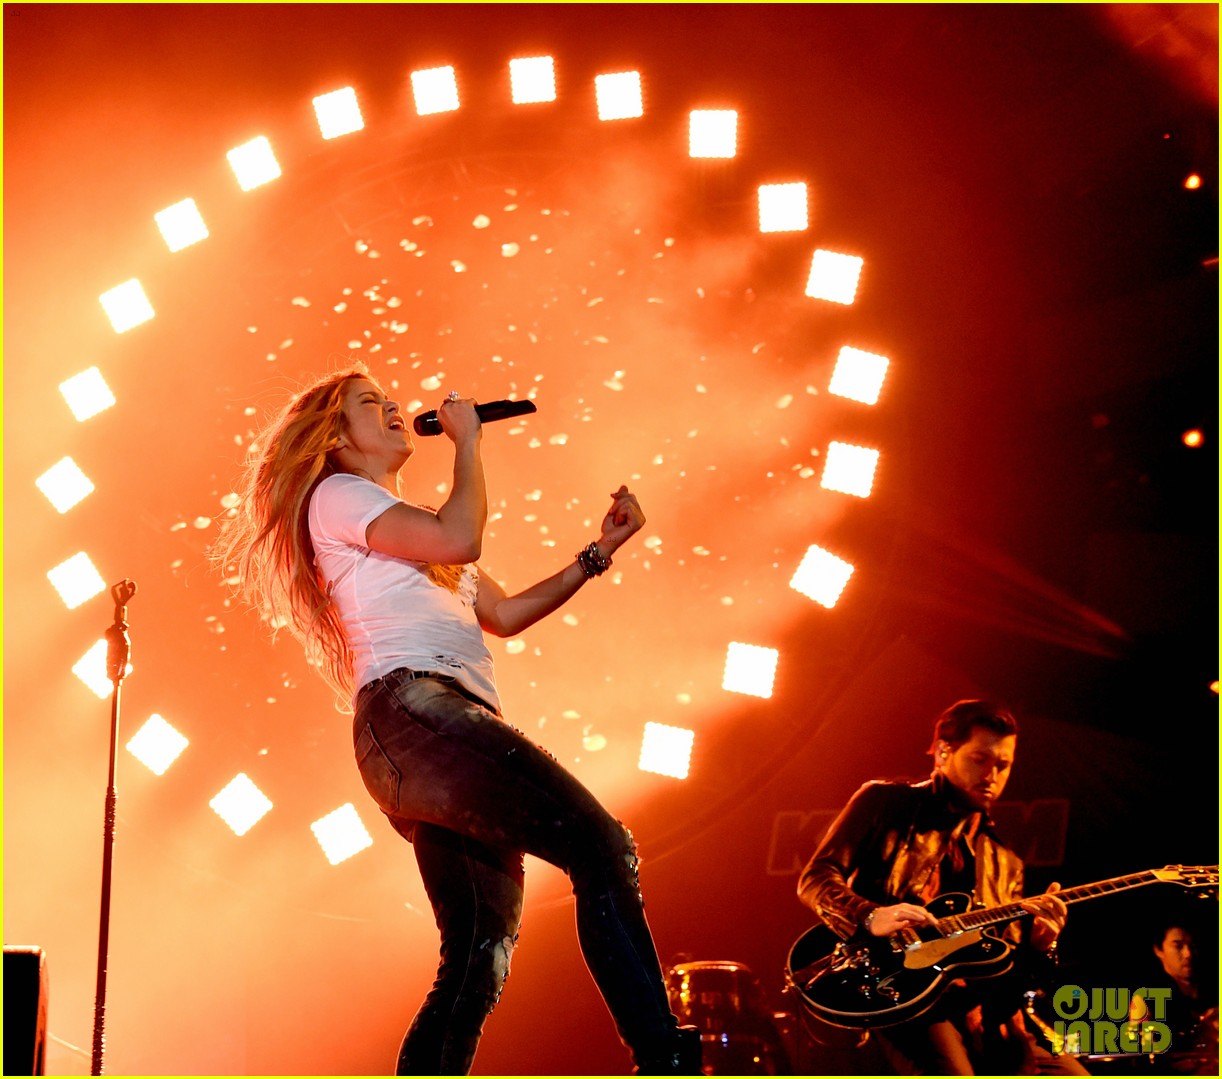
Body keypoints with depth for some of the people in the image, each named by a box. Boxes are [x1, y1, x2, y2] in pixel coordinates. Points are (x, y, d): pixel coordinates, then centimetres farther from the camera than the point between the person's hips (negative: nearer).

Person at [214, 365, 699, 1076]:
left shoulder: (415, 534, 37)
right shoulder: (337, 496, 9)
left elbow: (504, 614, 33)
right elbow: (461, 541, -6)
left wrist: (601, 551, 27)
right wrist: (467, 439, 8)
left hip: (455, 726, 9)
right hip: (412, 708, -9)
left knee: (483, 950, -1)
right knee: (601, 847, -22)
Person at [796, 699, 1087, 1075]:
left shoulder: (1002, 862, 24)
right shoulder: (885, 803, 9)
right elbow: (815, 878, 1)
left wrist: (1034, 943, -3)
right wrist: (870, 917, -18)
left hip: (976, 1007, 6)